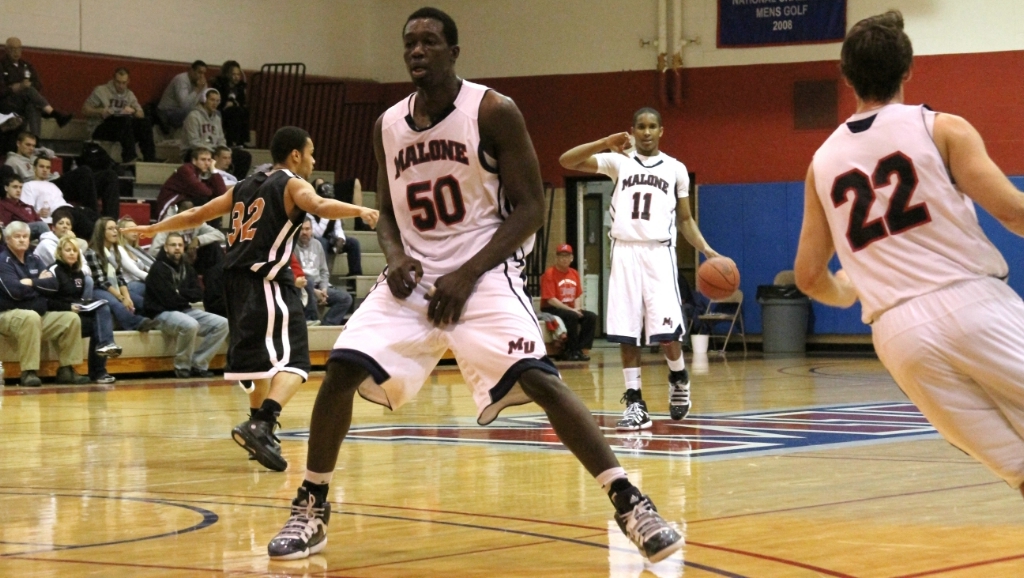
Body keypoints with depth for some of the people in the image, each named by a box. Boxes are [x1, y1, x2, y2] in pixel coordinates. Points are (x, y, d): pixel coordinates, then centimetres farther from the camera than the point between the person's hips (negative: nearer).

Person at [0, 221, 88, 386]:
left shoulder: (34, 260, 14)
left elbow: (53, 285, 3)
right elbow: (15, 291, -21)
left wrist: (31, 282, -9)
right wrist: (40, 282, -6)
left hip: (41, 315, 7)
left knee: (71, 319, -8)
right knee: (31, 317, -38)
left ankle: (66, 370, -6)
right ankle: (29, 372, -36)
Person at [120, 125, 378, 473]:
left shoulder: (245, 187, 21)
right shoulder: (292, 184, 1)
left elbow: (196, 215, 27)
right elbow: (320, 206, -21)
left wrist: (154, 229, 40)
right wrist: (360, 211, -34)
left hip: (237, 278, 8)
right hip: (266, 280, -8)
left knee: (262, 357, 24)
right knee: (293, 362, -17)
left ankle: (260, 429, 31)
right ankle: (261, 424, -36)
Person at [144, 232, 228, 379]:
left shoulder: (186, 268, 12)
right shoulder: (158, 269, -11)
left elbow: (198, 294, 3)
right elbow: (170, 300, -18)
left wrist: (180, 293, -13)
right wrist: (188, 296, -1)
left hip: (185, 311, 8)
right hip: (163, 314, -8)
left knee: (222, 324, -7)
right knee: (190, 325, -38)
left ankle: (198, 364, -6)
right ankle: (182, 367, -17)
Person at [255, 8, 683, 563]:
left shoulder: (493, 112, -9)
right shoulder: (387, 126, 6)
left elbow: (530, 208, -9)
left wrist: (467, 274, -17)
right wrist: (396, 257, -6)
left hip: (483, 273, -4)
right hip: (414, 276, 5)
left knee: (537, 379, -22)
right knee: (341, 372, -11)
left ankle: (629, 503, -18)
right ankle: (311, 509, 5)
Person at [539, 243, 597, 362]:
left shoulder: (574, 273, 11)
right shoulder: (550, 274, -10)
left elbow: (578, 295, 13)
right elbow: (550, 299, -17)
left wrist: (577, 308, -9)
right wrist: (571, 310, -20)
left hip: (571, 309, 7)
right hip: (551, 309, -7)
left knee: (592, 317, -13)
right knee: (572, 316, -33)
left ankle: (578, 349, -13)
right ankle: (571, 351, -22)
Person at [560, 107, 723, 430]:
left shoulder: (676, 169, 12)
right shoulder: (618, 162, 9)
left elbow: (685, 219, 16)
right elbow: (567, 161, -2)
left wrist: (707, 251, 2)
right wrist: (605, 144, -14)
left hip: (659, 252, -1)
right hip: (624, 252, 1)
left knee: (666, 332, -10)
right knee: (626, 333, -2)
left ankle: (679, 380, 19)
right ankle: (635, 404, 4)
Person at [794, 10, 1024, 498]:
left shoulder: (823, 162, 15)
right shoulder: (941, 129, 2)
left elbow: (809, 277, 19)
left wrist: (846, 293, 40)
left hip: (899, 334, 4)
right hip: (973, 305, -4)